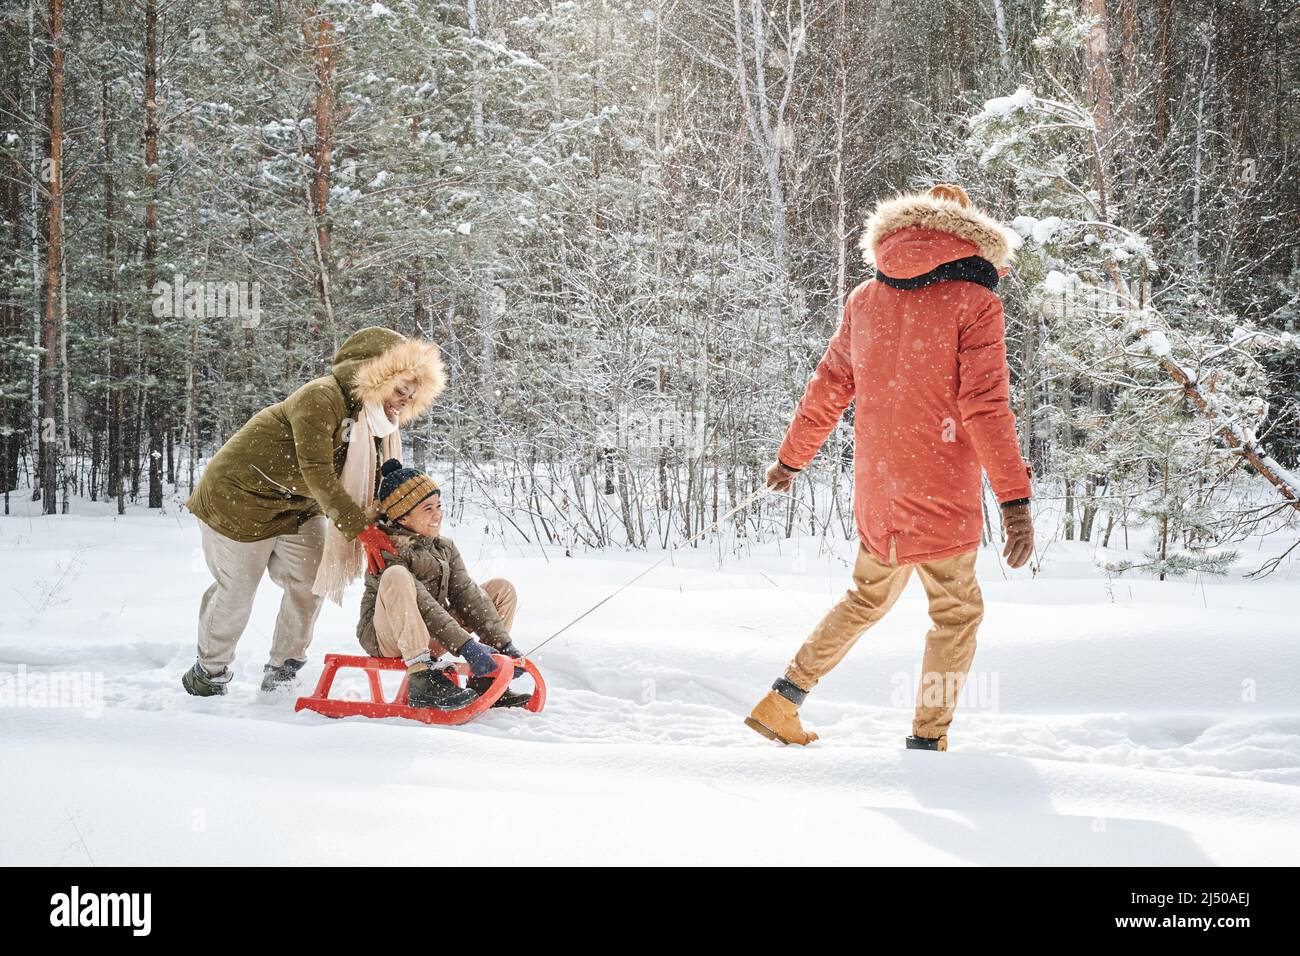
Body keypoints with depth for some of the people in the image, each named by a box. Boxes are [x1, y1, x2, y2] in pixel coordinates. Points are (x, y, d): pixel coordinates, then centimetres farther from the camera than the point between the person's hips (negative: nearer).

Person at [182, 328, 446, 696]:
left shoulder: (375, 422, -2)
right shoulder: (322, 398, -30)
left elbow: (370, 485, -2)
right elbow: (318, 474, -35)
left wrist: (375, 534, -19)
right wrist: (361, 528, -39)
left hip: (298, 507, 8)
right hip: (240, 496, -8)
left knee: (311, 582, 0)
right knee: (237, 589, 0)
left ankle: (282, 672, 15)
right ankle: (210, 671, 22)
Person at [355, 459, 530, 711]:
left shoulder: (445, 547, 7)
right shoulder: (387, 552, -16)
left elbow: (466, 594, -2)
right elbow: (423, 607, -26)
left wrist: (503, 643, -14)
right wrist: (465, 646, -35)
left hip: (431, 638, 7)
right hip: (386, 637, -7)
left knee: (502, 588, 2)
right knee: (397, 576, -36)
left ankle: (484, 682, -7)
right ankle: (422, 680, -39)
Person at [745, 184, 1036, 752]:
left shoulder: (866, 299, 7)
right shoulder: (974, 303, -9)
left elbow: (828, 389, 12)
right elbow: (985, 405, -17)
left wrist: (791, 459, 24)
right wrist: (1014, 499, -18)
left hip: (876, 491, 5)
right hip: (942, 495, -5)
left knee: (868, 597, 24)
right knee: (956, 614, 12)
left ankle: (782, 700, 21)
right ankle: (927, 740, 11)